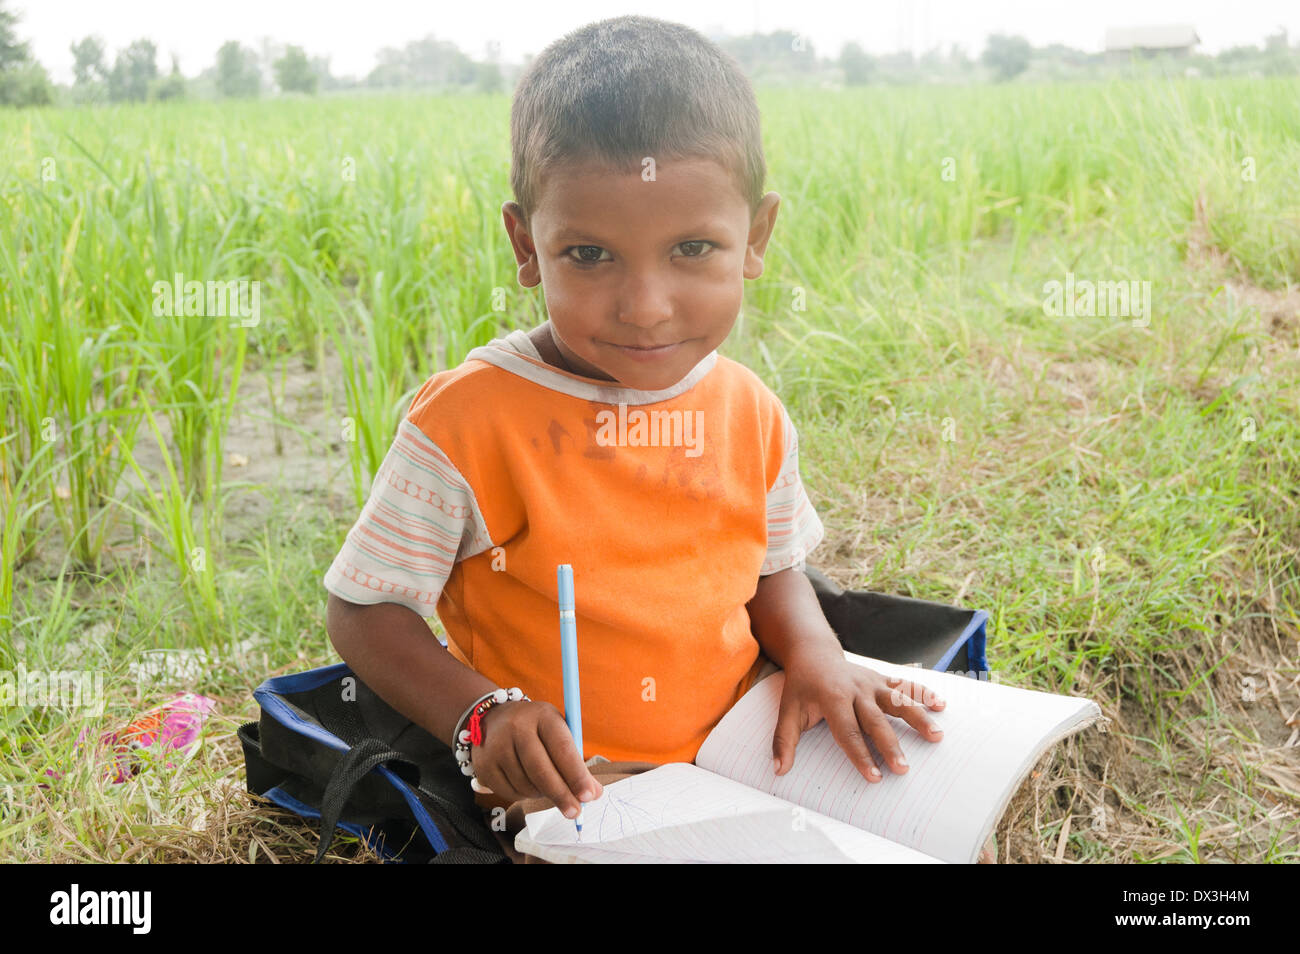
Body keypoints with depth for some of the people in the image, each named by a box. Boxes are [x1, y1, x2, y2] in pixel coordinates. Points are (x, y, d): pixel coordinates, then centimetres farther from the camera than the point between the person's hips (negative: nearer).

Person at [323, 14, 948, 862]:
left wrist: (814, 655, -5)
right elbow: (364, 611, -8)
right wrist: (480, 715, -23)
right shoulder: (471, 421, -16)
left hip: (739, 753, 4)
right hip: (565, 793, -4)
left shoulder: (751, 415, -1)